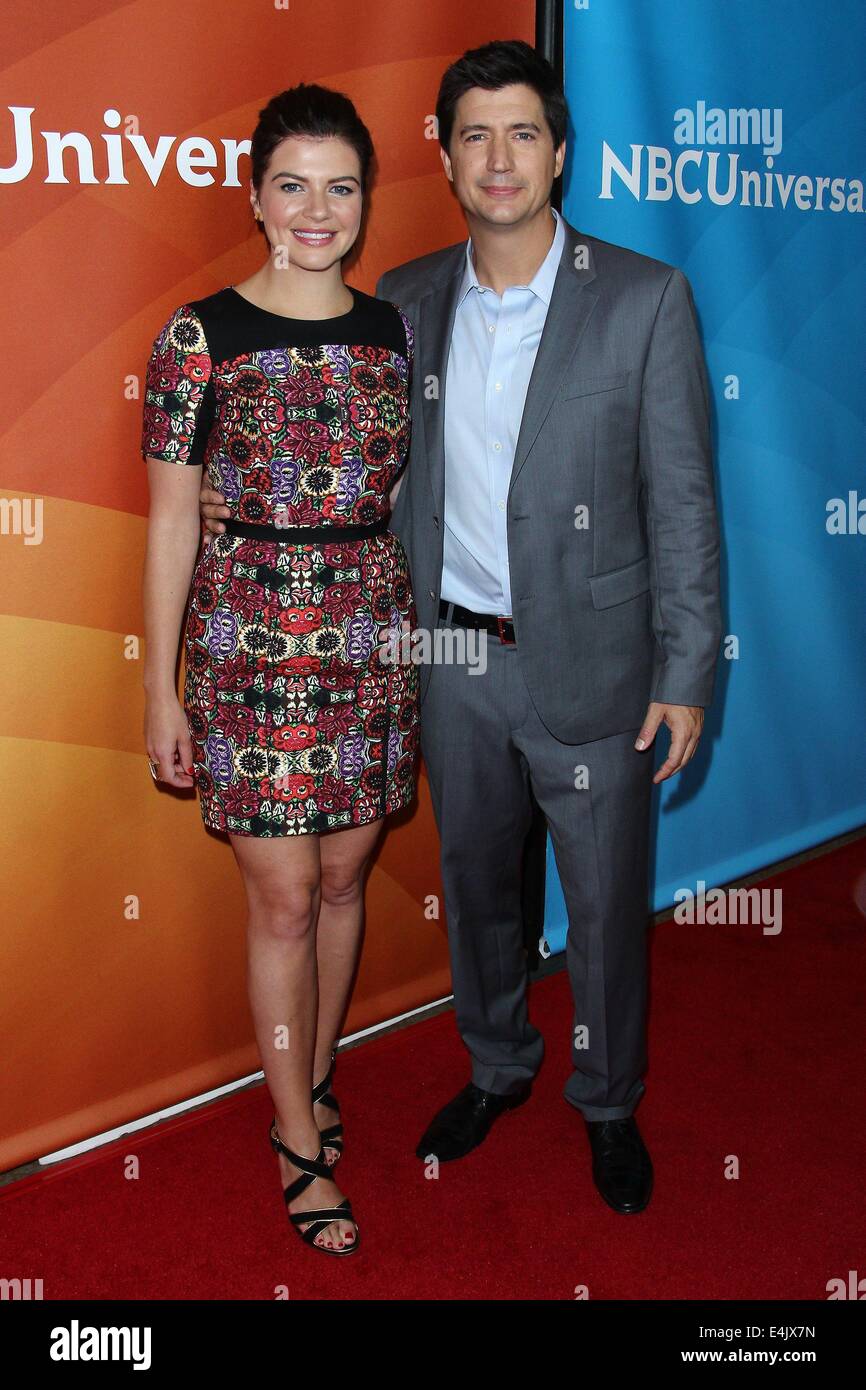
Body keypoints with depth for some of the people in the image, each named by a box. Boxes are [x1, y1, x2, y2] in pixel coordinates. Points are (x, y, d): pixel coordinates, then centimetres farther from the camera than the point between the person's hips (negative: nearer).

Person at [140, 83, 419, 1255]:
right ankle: (302, 1143, 22)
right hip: (252, 641, -4)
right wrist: (161, 691, -5)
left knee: (344, 876, 14)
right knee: (285, 897, 3)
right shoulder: (201, 337, -6)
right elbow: (171, 519, -4)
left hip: (374, 636, 4)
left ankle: (312, 1076, 38)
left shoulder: (393, 330, 6)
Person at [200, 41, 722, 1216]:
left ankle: (609, 1104, 36)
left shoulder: (645, 298, -8)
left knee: (605, 902, 11)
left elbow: (681, 499, -9)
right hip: (454, 656, 4)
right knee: (476, 883, 20)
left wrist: (686, 673, -11)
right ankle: (497, 1066, 44)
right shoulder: (405, 302, 3)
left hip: (587, 661, -3)